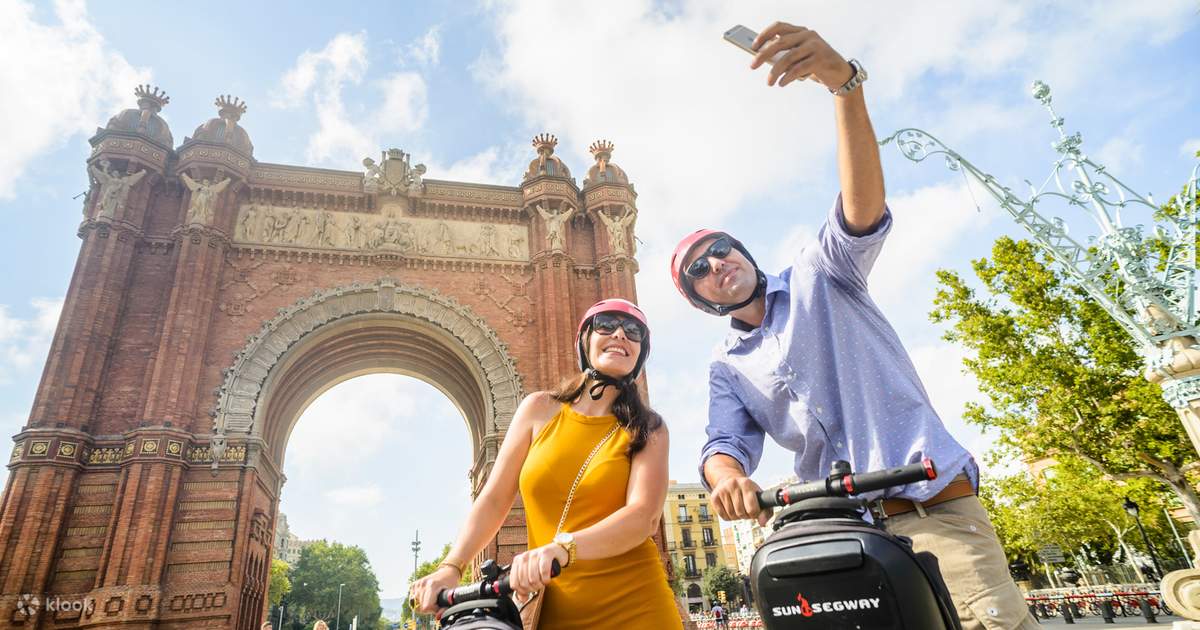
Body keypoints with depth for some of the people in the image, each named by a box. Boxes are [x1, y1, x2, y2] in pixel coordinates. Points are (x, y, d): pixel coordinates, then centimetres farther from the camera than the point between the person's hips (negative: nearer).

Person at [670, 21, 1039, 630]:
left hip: (933, 502, -3)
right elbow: (726, 442, 2)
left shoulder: (817, 276, 6)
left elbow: (863, 204, -13)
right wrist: (729, 476, -25)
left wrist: (844, 81, -28)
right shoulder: (727, 367, 14)